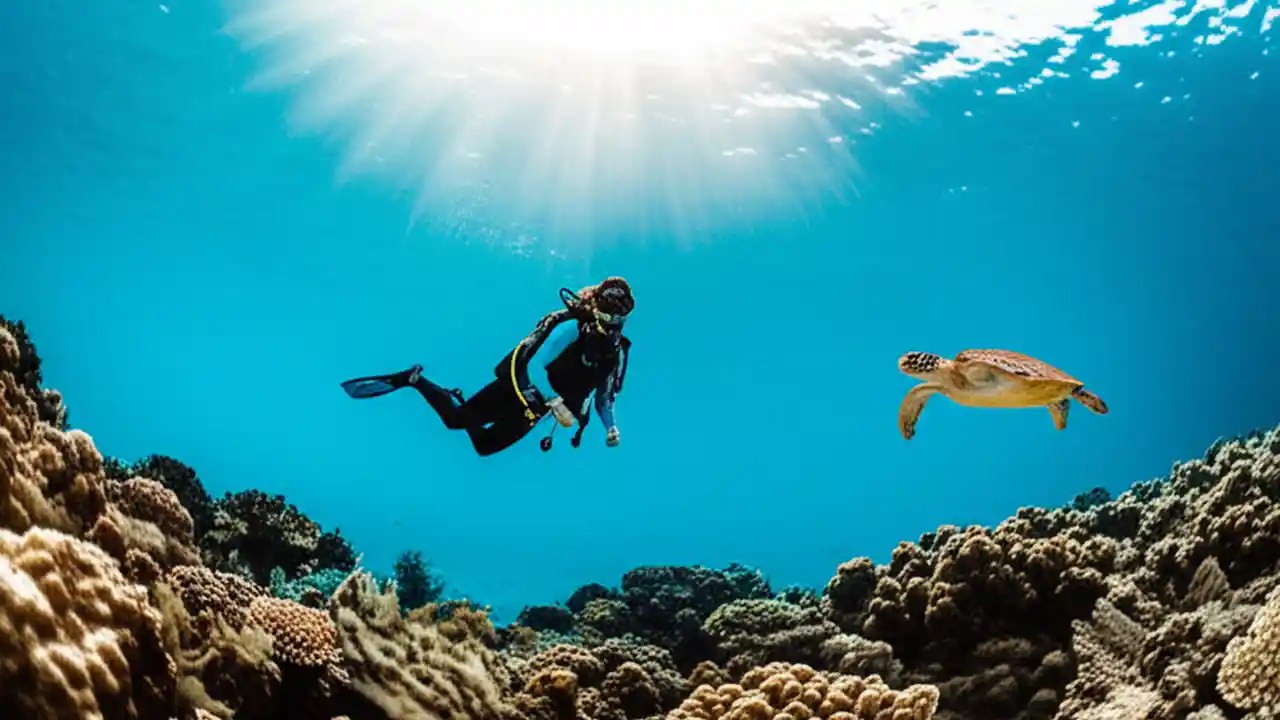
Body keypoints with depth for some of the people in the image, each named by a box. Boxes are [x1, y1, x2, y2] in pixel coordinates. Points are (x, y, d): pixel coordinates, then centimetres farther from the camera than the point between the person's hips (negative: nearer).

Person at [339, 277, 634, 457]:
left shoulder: (616, 353, 1)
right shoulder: (574, 326, -20)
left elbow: (604, 398, 11)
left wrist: (611, 427, -6)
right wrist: (556, 403, -35)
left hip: (537, 405, 6)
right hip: (518, 385, -6)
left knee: (484, 445, 7)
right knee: (455, 418, -14)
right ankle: (412, 379, 13)